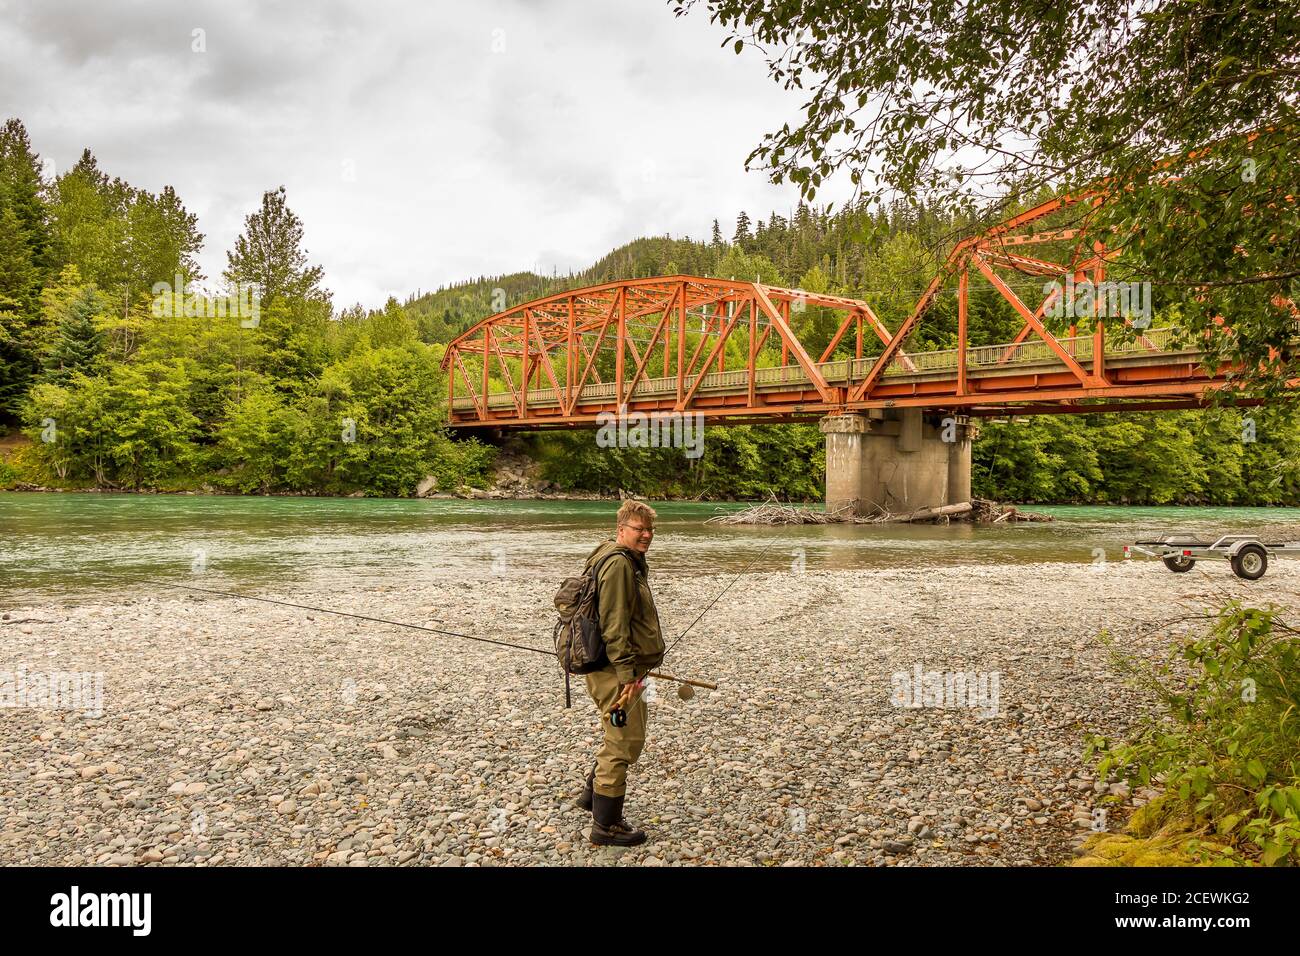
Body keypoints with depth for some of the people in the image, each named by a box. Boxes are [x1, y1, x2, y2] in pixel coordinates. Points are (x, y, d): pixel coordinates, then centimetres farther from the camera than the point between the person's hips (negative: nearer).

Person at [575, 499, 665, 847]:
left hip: (625, 667, 11)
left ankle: (594, 793, 39)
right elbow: (613, 624, -24)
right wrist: (627, 672, -24)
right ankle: (606, 825, 9)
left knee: (628, 738, 24)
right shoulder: (618, 563, -19)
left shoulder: (630, 561, 16)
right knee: (623, 743, -2)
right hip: (615, 672, -11)